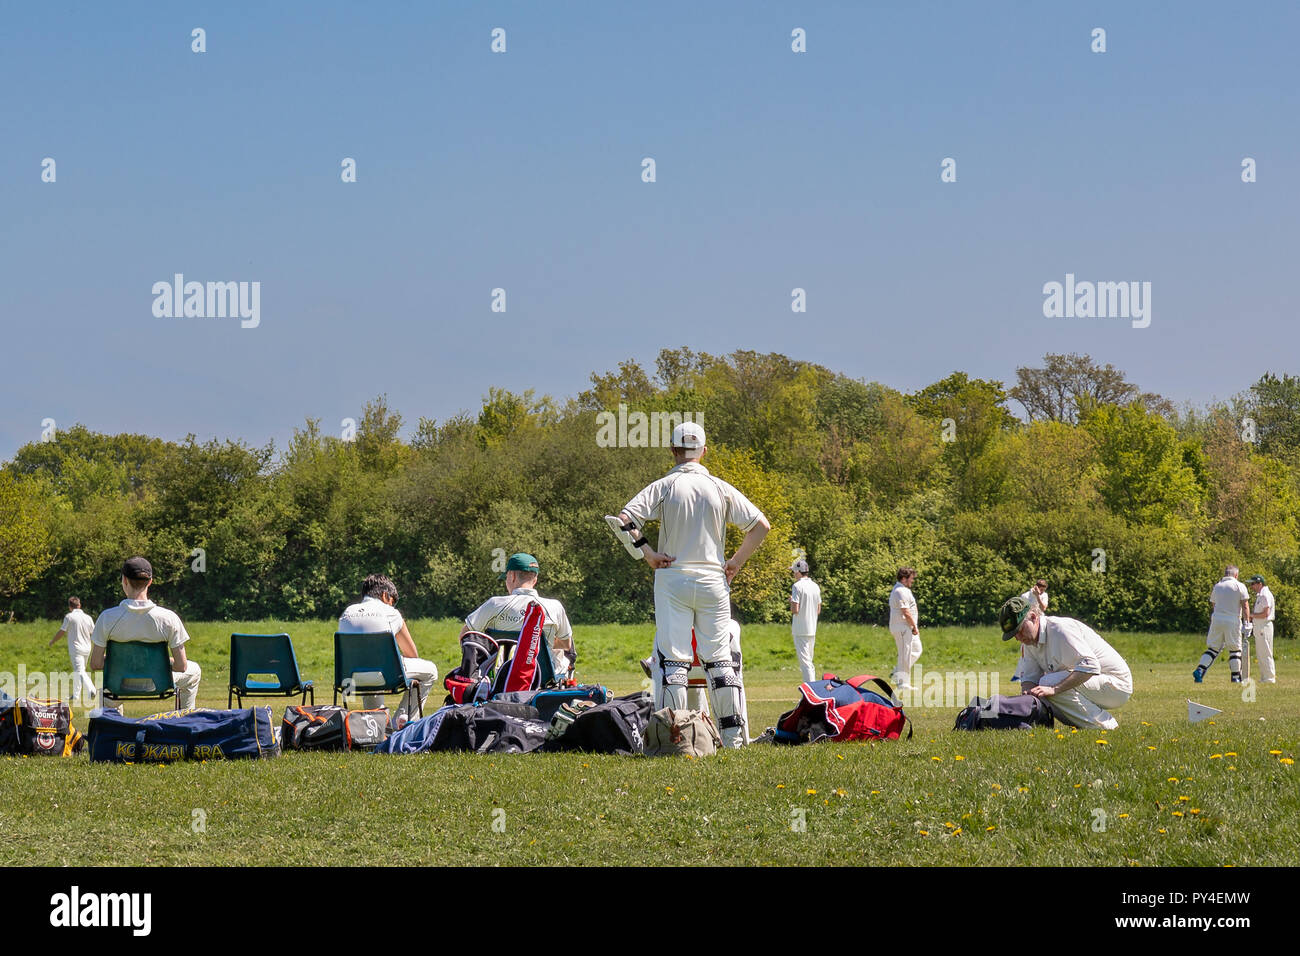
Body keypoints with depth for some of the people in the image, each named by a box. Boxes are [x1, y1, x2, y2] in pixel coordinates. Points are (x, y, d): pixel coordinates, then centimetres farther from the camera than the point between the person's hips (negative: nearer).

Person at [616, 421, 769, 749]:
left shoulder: (663, 487, -4)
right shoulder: (720, 489, 2)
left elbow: (625, 519, -15)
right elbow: (761, 525, 3)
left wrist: (648, 553, -7)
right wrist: (736, 561, 9)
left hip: (672, 578, -2)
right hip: (713, 579, 2)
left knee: (672, 657, -1)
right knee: (719, 657, 8)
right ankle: (732, 733, 6)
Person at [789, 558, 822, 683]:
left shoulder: (797, 586, -13)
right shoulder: (815, 586, 10)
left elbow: (795, 610, -18)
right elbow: (818, 611, 15)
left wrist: (791, 601, -1)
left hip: (800, 630, -7)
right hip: (812, 630, 7)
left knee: (804, 661, -9)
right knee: (809, 660, 16)